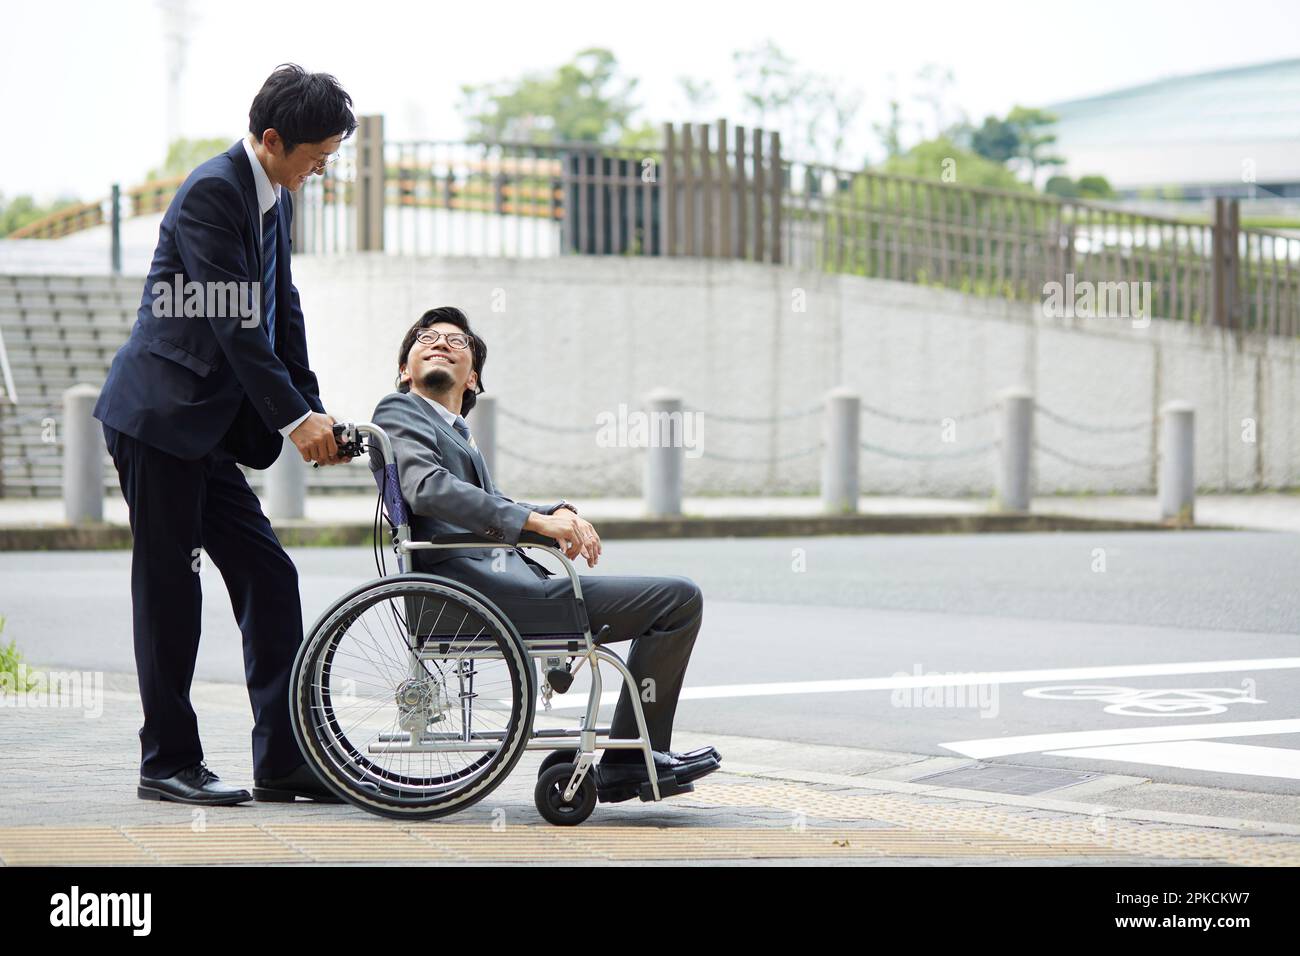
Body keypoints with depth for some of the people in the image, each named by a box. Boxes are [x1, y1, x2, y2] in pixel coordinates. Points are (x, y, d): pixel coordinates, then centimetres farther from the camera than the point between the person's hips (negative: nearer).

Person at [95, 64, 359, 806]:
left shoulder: (275, 200, 13)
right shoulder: (213, 192, -16)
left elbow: (281, 313, 15)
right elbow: (235, 323, -20)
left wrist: (315, 410, 5)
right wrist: (293, 417, -18)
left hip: (209, 430, 9)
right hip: (161, 417, -9)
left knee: (268, 578, 6)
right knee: (170, 593, -3)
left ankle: (284, 759, 9)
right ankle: (168, 764, 6)